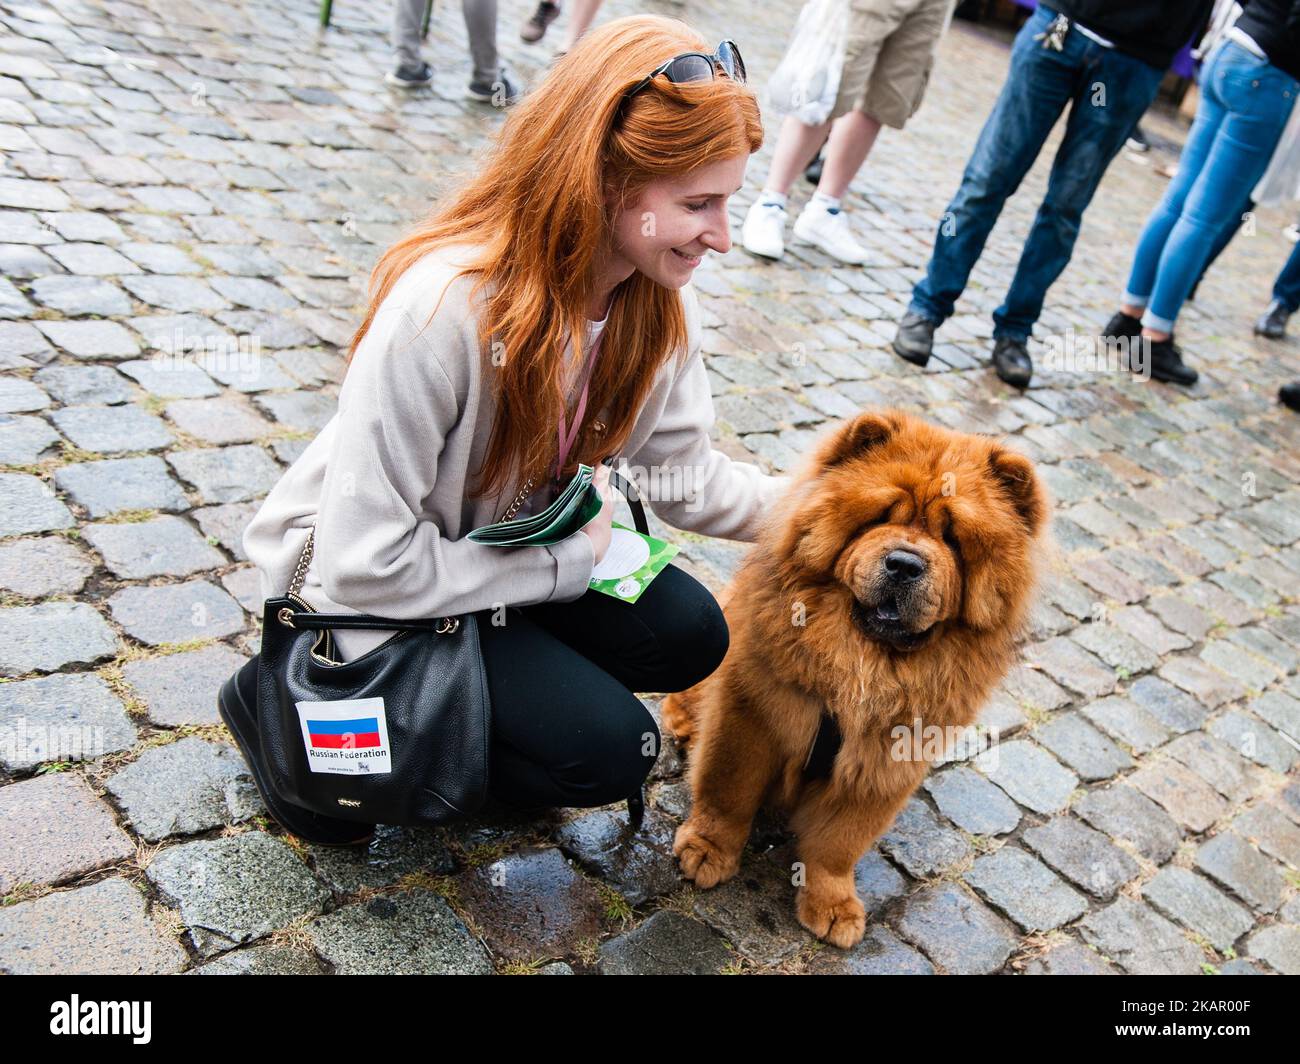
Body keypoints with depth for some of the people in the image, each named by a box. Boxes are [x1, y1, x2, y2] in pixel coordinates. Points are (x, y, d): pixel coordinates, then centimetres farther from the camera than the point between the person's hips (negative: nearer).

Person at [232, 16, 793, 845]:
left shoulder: (658, 298, -12)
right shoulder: (444, 308, -35)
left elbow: (683, 474, -6)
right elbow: (367, 560, -31)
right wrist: (565, 562, -24)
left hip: (513, 544, 7)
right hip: (373, 589, -6)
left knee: (689, 636, -9)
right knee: (604, 747, -15)